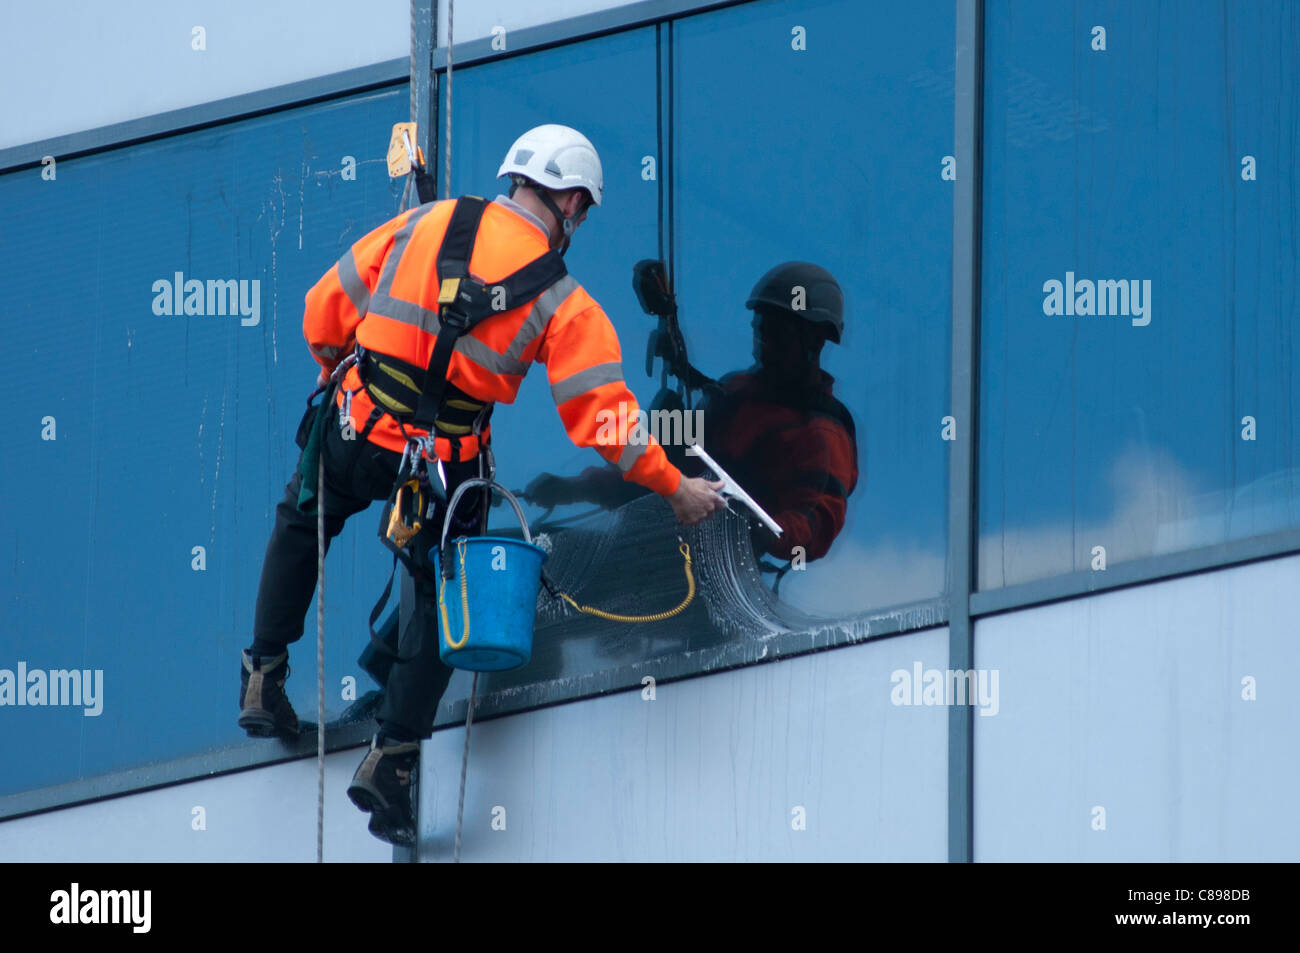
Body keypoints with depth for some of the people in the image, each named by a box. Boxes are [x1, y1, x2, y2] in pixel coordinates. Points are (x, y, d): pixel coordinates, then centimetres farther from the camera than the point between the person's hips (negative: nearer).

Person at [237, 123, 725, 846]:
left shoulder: (425, 225, -1)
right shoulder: (564, 302, -6)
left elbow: (327, 308, 5)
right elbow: (603, 413, -9)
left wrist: (338, 373, 25)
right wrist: (675, 488, 2)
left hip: (356, 433, 2)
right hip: (447, 464, -2)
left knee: (301, 526, 32)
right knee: (444, 596, 18)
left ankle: (265, 679, 29)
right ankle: (392, 757, 10)